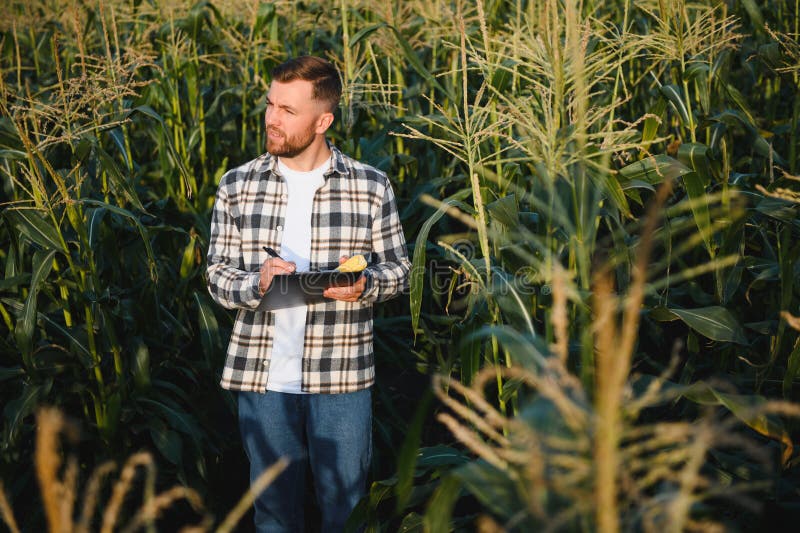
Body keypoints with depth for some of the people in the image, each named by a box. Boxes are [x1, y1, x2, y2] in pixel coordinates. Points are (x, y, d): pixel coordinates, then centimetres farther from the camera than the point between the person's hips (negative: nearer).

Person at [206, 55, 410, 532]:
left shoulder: (371, 186, 0)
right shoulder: (238, 185, 4)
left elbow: (399, 269, 6)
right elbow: (217, 274, 6)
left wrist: (364, 285, -16)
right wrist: (257, 283, -16)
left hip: (342, 374, -1)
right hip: (262, 374, 1)